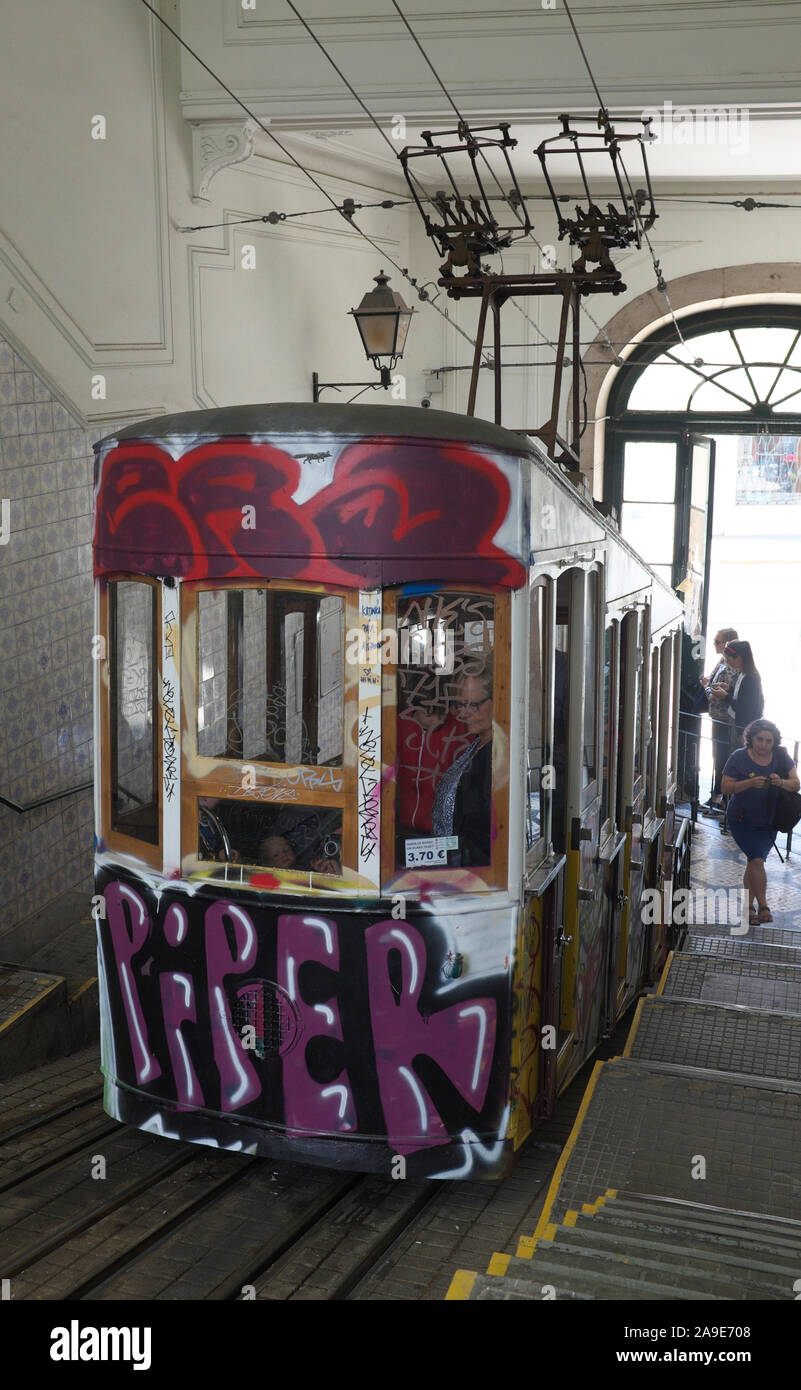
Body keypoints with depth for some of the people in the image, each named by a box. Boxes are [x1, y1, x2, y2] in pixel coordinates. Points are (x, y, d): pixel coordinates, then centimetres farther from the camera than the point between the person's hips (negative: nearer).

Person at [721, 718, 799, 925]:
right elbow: (726, 787, -13)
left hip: (768, 821, 3)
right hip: (742, 820, -3)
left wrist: (781, 782, -27)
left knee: (754, 862, 6)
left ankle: (749, 906, 20)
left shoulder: (781, 757, -2)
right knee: (757, 860, -14)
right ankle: (763, 906, -4)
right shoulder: (739, 758, -10)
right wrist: (749, 783, -29)